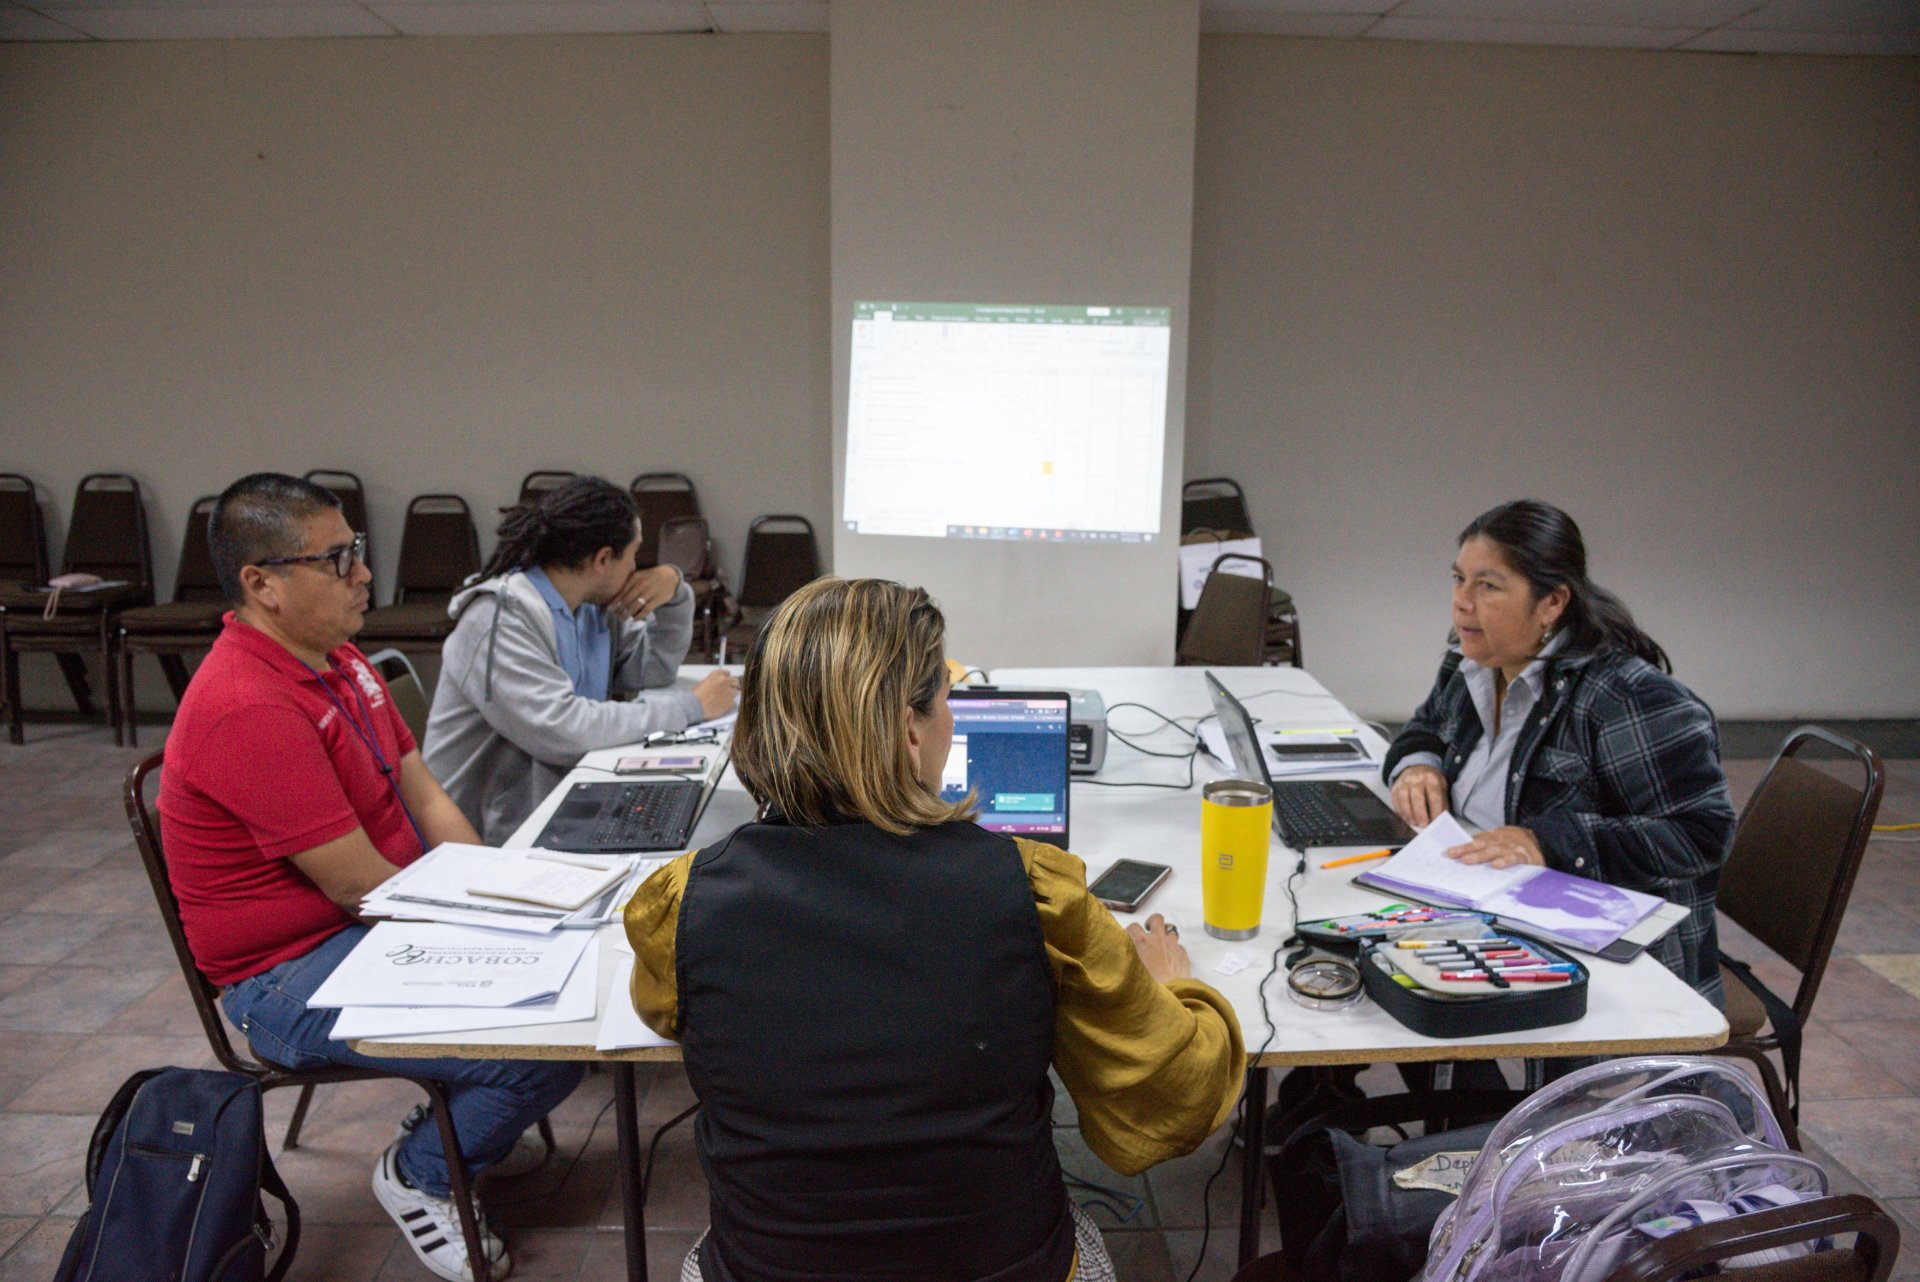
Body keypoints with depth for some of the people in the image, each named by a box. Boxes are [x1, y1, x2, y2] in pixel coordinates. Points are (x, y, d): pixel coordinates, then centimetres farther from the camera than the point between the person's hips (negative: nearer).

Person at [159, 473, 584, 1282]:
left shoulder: (338, 661, 6)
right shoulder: (247, 710, -25)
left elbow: (424, 800, 7)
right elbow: (359, 885, -23)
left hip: (384, 926, 10)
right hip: (294, 979, -9)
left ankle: (457, 1123, 20)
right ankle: (421, 1176, 8)